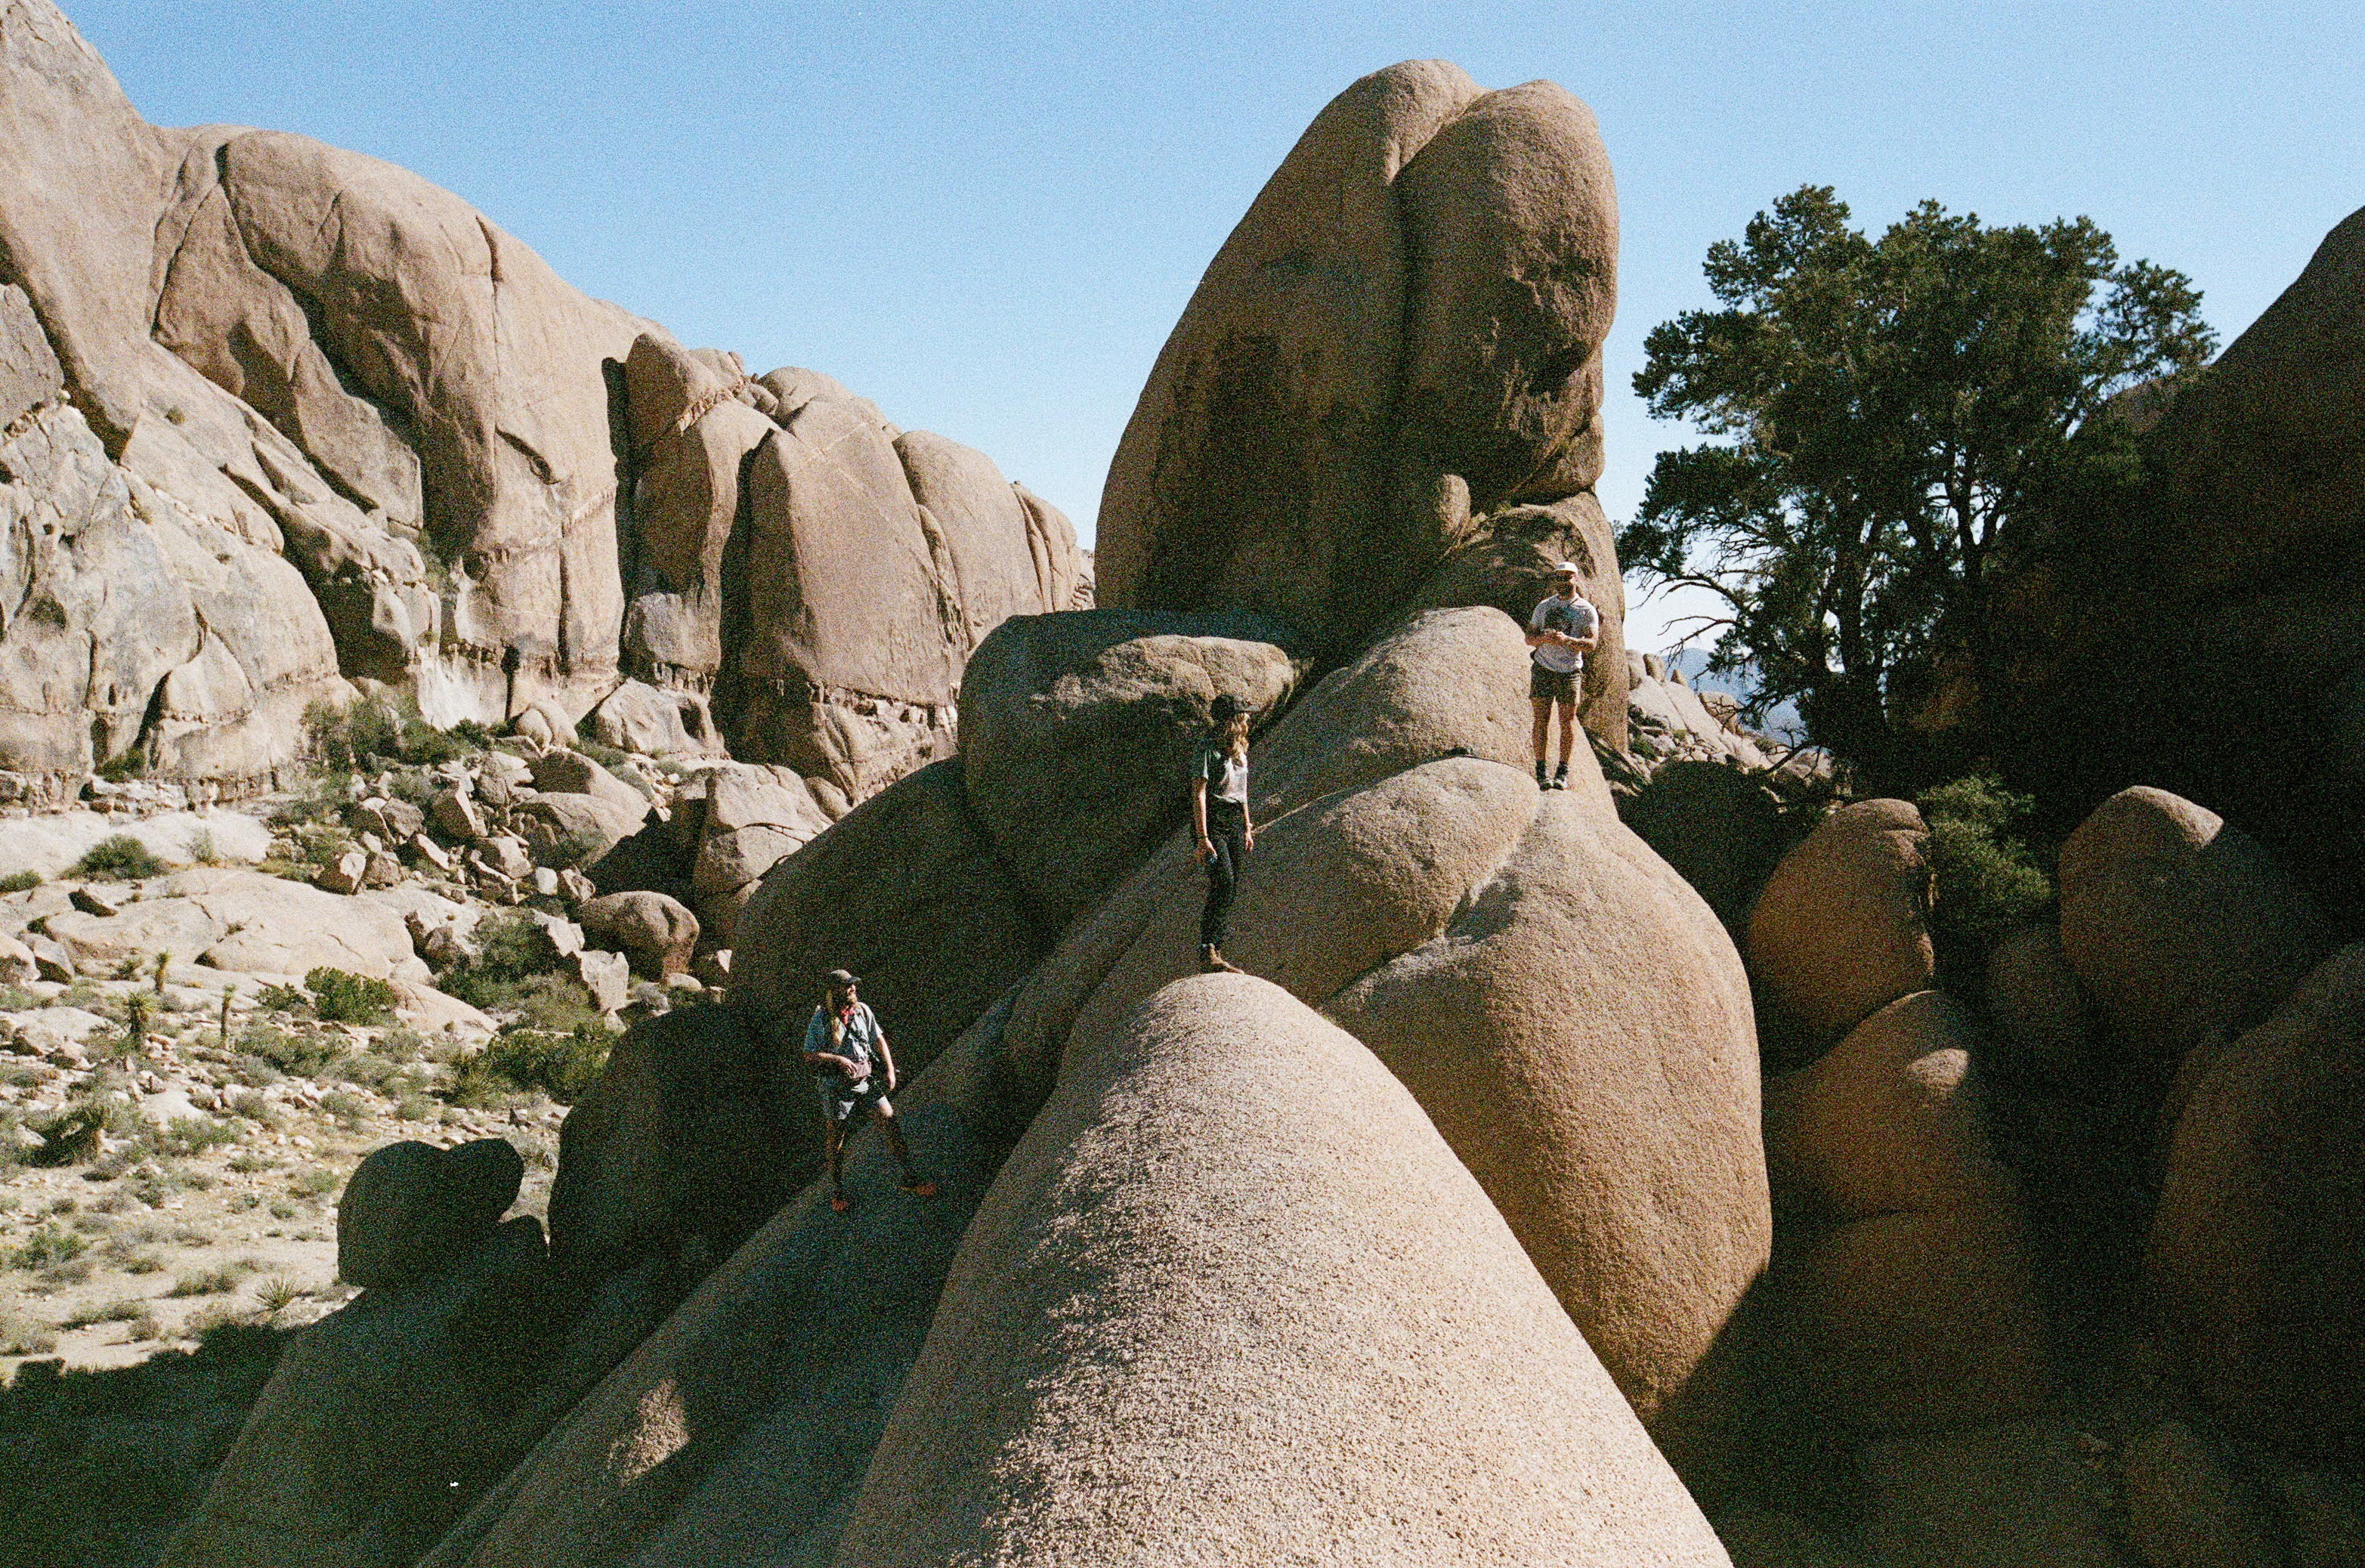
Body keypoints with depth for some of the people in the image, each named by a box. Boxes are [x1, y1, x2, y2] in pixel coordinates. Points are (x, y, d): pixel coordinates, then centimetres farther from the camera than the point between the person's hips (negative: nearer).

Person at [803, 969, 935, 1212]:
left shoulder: (862, 1010, 5)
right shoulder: (821, 1019, -9)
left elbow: (879, 1040, 10)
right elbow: (810, 1057, -9)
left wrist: (890, 1070, 1)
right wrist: (838, 1059, -22)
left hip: (867, 1080, 4)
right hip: (836, 1085, -4)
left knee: (891, 1125, -4)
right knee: (836, 1141, 6)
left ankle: (910, 1179, 6)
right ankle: (836, 1190, 24)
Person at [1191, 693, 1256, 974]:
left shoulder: (1239, 751, 15)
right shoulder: (1207, 751, -10)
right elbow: (1198, 796, -15)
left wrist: (1248, 828, 23)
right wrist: (1203, 838, -20)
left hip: (1235, 823, 8)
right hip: (1212, 822, -8)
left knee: (1231, 890, 3)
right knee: (1223, 883, -21)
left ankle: (1216, 953, 8)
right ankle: (1207, 953, -24)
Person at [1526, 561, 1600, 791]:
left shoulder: (1587, 611, 1)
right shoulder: (1544, 607, 11)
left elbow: (1592, 643, -11)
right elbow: (1529, 638, 9)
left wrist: (1567, 640, -27)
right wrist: (1544, 638, -14)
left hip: (1570, 671, -2)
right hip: (1543, 668, 2)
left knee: (1567, 721, -1)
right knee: (1542, 719, -2)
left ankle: (1563, 772, 6)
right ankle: (1541, 771, 1)